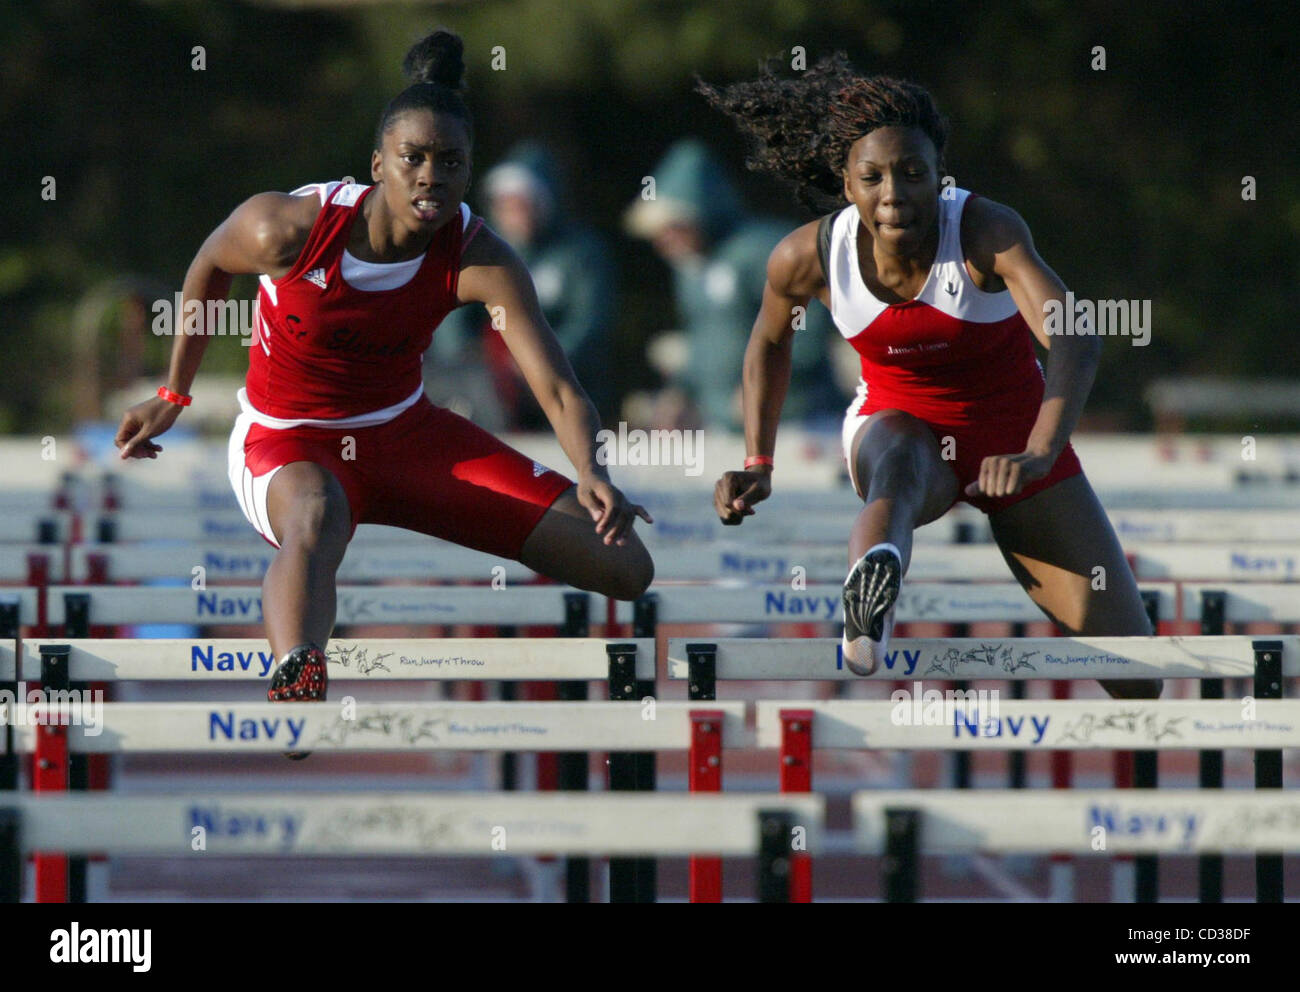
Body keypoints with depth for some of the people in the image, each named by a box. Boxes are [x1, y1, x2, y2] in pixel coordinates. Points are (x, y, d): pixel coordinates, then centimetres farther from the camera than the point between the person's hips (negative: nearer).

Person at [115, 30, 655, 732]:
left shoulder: (480, 259, -19)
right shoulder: (288, 227, -23)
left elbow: (558, 389, -27)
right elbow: (210, 267, 1)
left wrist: (591, 476, -47)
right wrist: (173, 396, 9)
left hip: (406, 431, 4)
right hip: (290, 440, -4)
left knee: (624, 567, -5)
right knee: (316, 517, -45)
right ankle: (296, 691, -70)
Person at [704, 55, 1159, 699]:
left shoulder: (987, 230, -28)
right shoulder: (808, 258, -17)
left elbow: (1075, 340, -44)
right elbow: (770, 343, 7)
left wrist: (1039, 456, -59)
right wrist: (757, 464, 2)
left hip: (1015, 433, 0)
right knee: (897, 465, -42)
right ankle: (867, 618, -76)